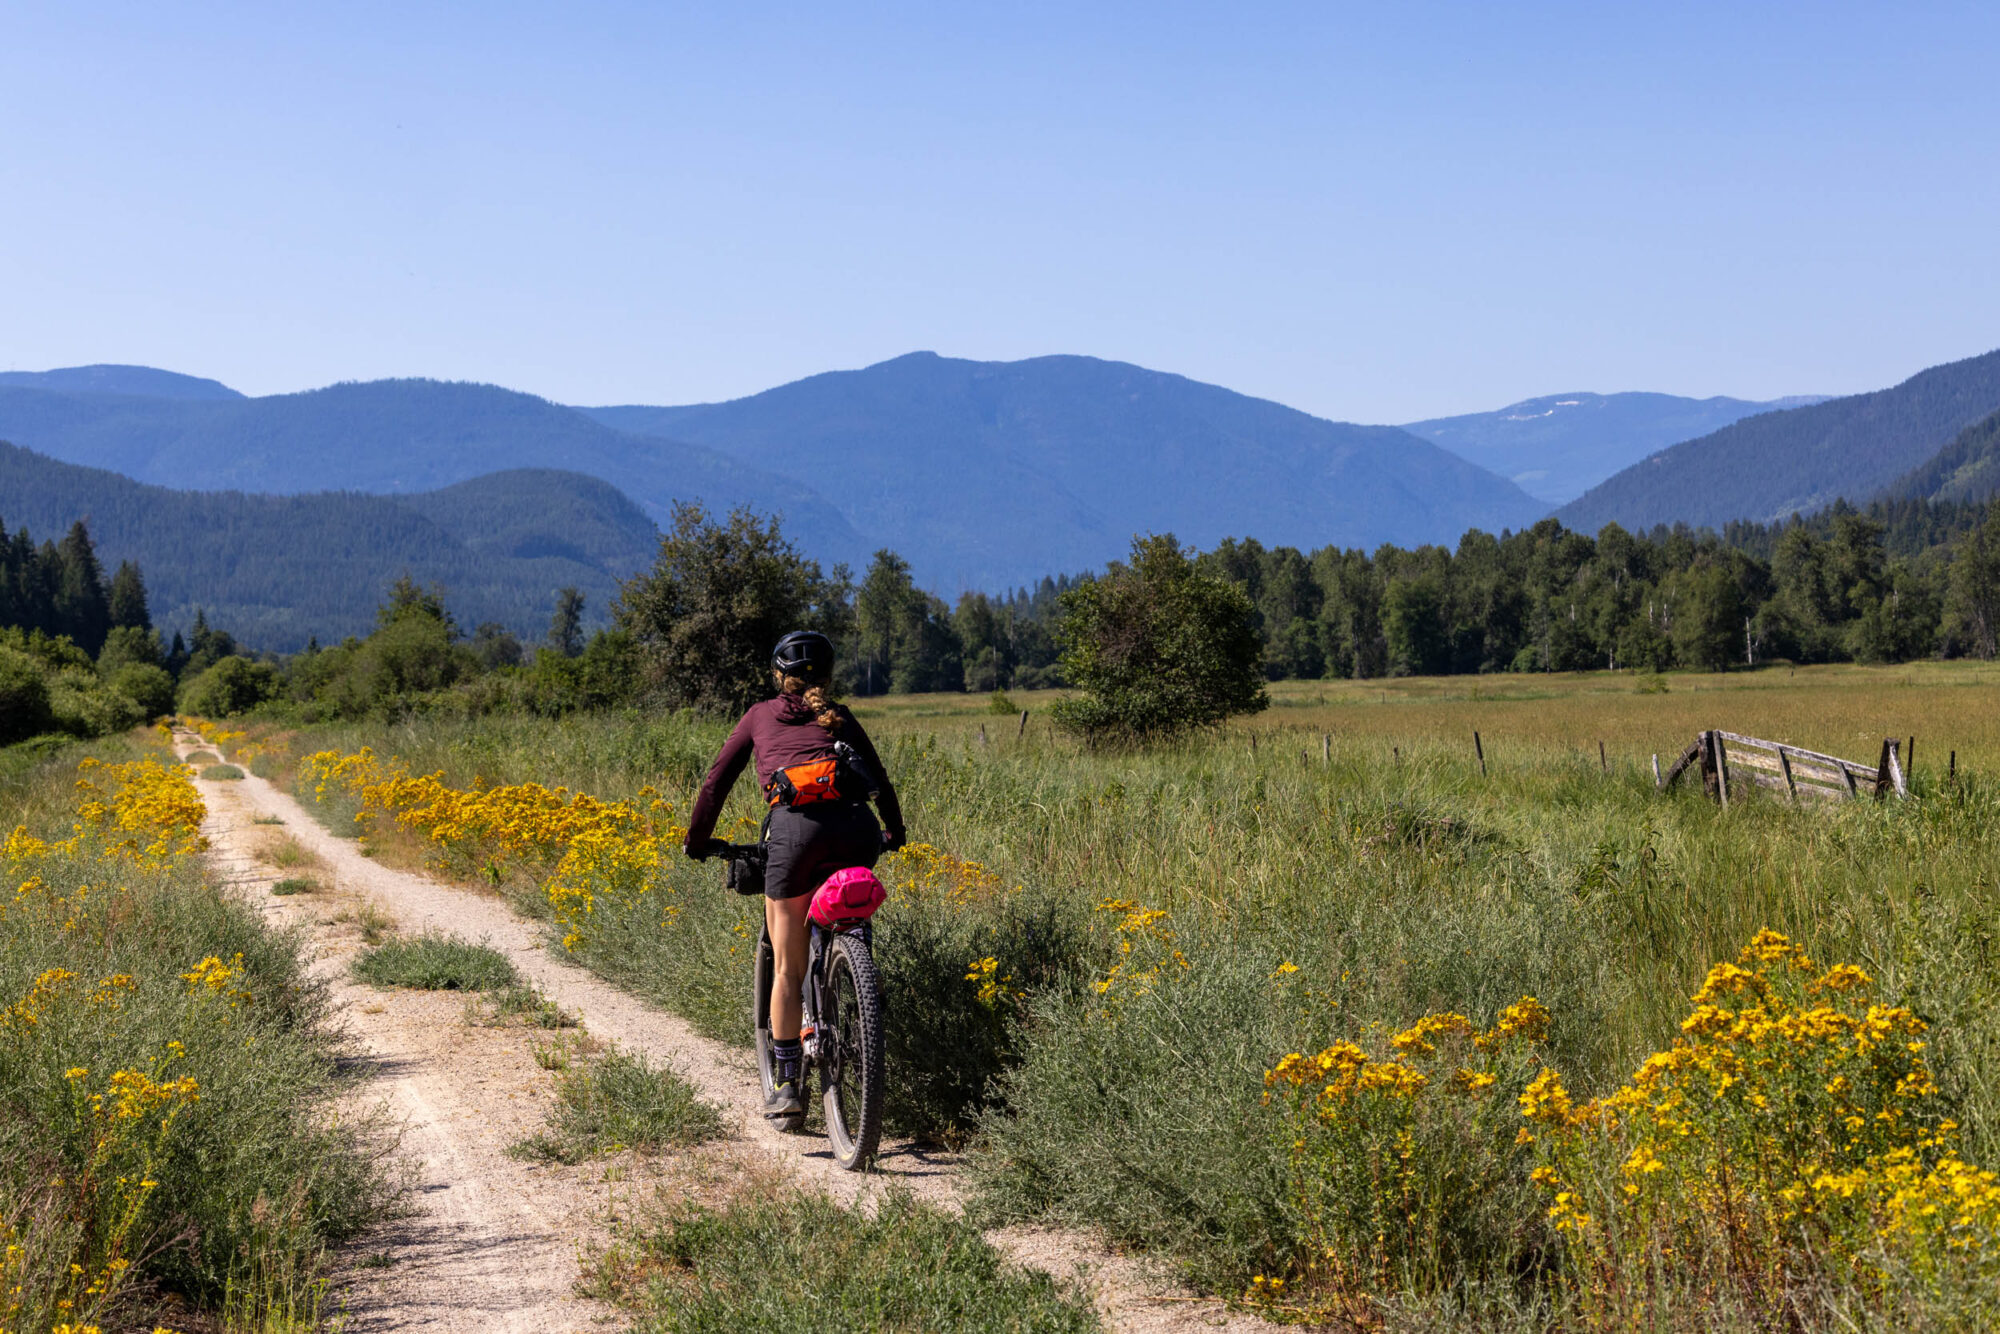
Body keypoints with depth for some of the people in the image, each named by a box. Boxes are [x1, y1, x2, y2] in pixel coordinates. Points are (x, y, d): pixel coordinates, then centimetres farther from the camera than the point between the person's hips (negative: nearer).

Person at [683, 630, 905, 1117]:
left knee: (787, 967, 7)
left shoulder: (760, 716, 23)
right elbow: (880, 780, 32)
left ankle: (786, 1085, 7)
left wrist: (697, 841, 31)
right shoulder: (838, 719, 26)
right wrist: (894, 833, 47)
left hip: (795, 826, -2)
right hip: (854, 826, 2)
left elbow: (716, 781, 20)